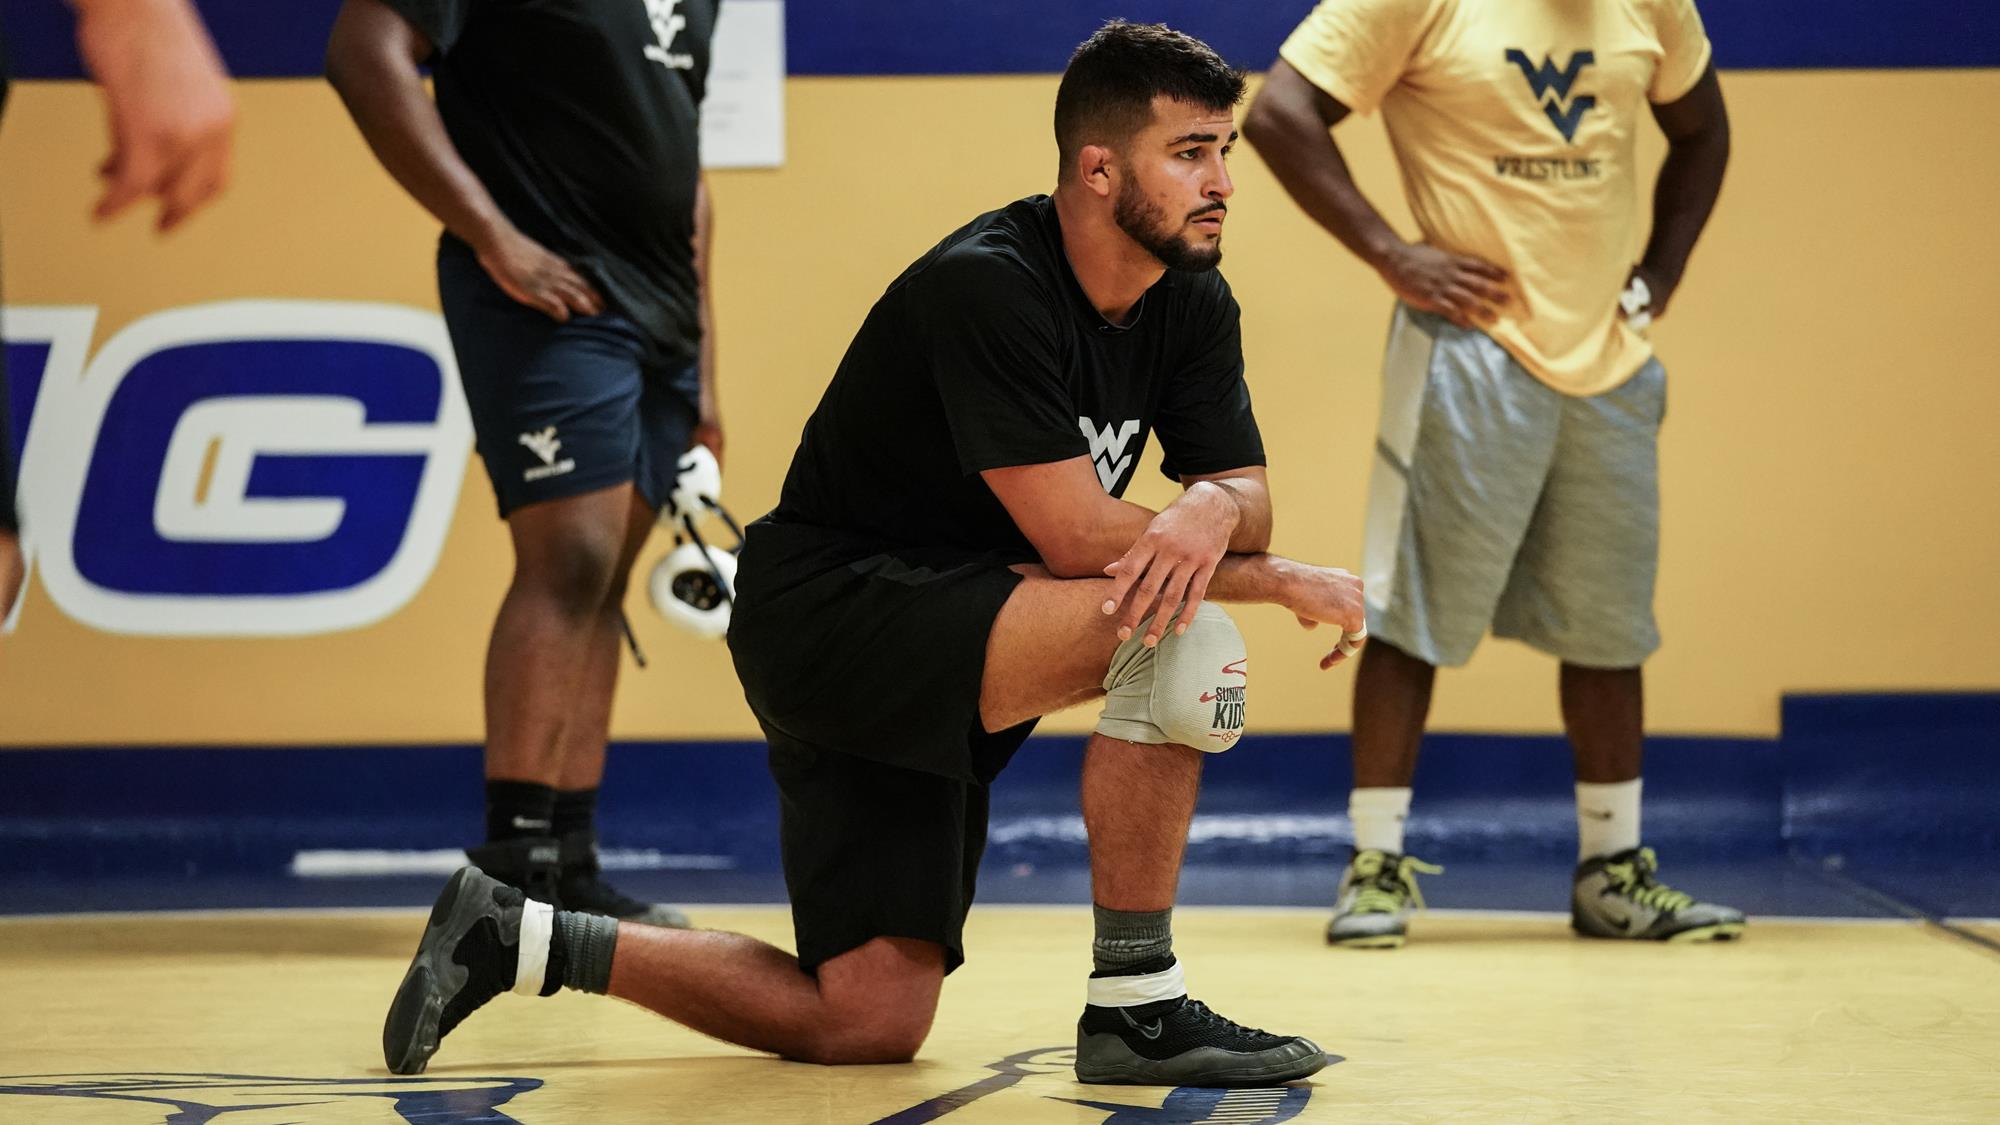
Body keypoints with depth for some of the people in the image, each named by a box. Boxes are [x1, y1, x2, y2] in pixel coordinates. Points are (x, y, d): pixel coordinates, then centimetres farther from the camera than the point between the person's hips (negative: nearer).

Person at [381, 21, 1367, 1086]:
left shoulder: (1194, 304, 4)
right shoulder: (985, 287, -22)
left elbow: (1245, 496, 1)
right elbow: (1077, 535, -25)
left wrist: (1211, 511, -23)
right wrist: (1281, 580, -17)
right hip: (830, 608, -9)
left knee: (869, 1019, 4)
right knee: (1179, 630, -29)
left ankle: (520, 936, 16)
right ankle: (1136, 1006, -19)